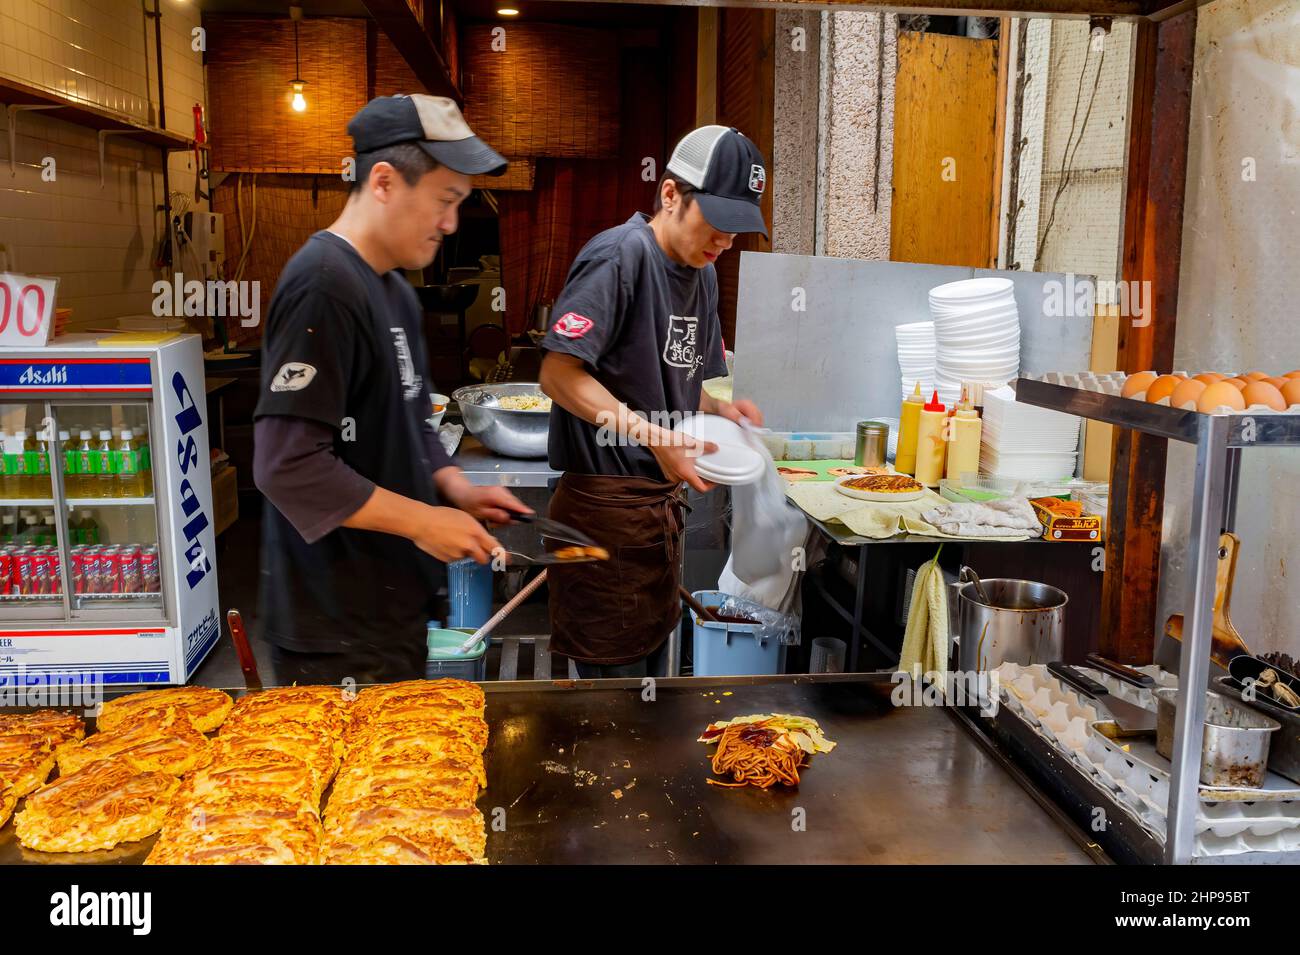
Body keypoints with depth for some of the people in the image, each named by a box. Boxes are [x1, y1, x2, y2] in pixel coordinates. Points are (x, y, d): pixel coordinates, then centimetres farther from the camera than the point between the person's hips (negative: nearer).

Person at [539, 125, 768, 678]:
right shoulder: (620, 255, -15)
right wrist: (657, 437, -28)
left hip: (662, 501, 9)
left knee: (652, 666, 19)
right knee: (615, 677, 2)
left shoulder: (702, 273, 12)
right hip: (606, 503, -9)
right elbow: (559, 375, -21)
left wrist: (718, 408, -1)